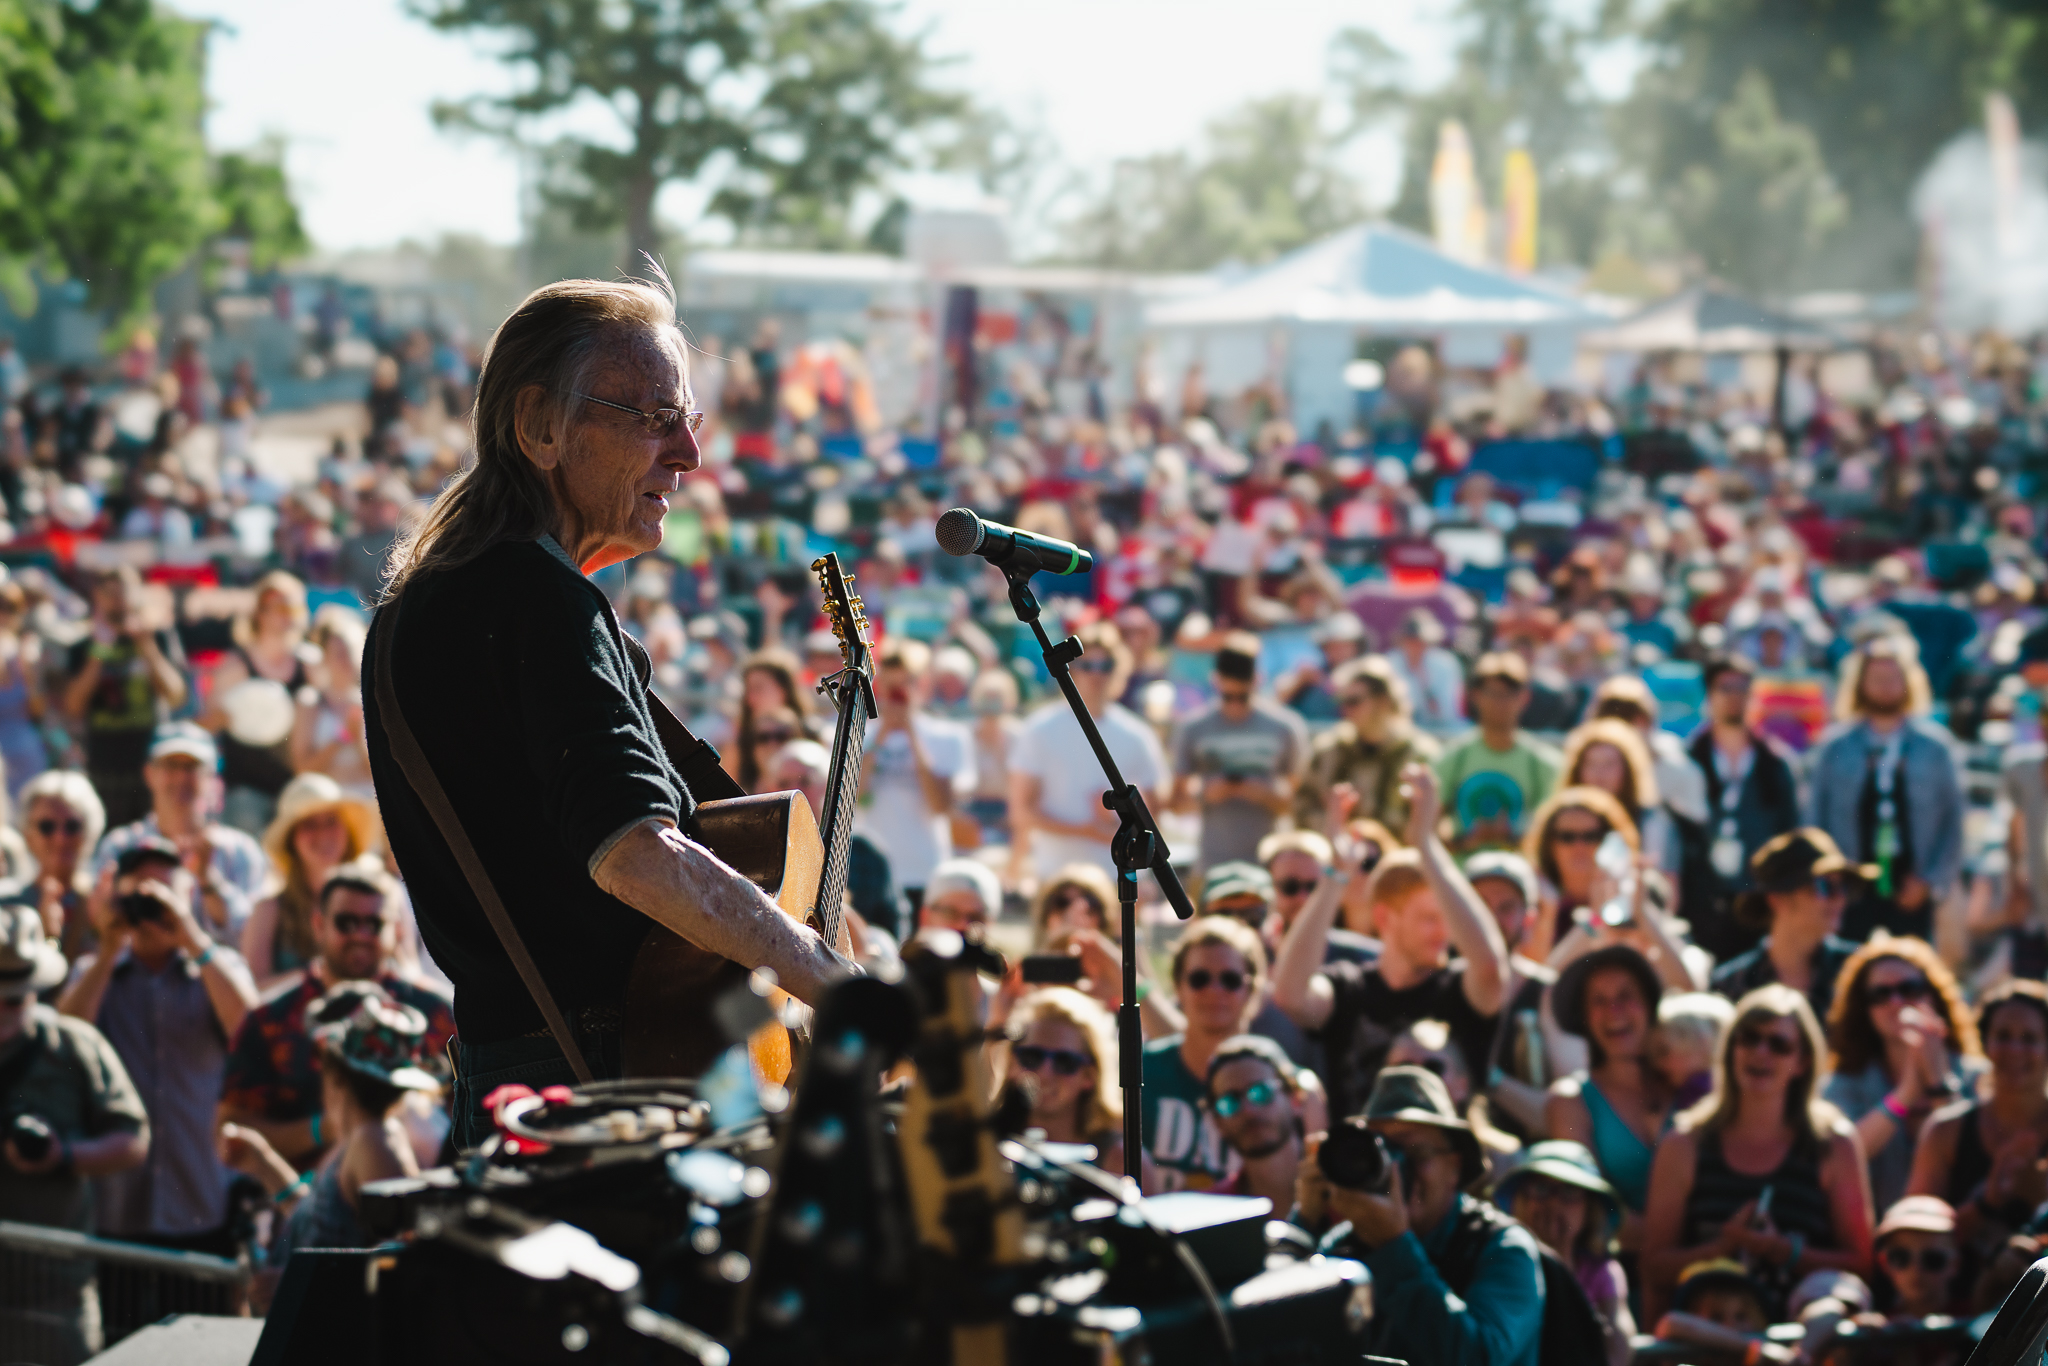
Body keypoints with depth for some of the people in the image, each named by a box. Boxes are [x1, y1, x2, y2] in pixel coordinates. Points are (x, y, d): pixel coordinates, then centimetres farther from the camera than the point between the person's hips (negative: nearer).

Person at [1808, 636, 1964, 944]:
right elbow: (1816, 821, 6)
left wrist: (1930, 881, -4)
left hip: (1911, 893, 0)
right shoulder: (1833, 749, 5)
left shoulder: (1936, 748, 6)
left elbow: (1953, 824, 6)